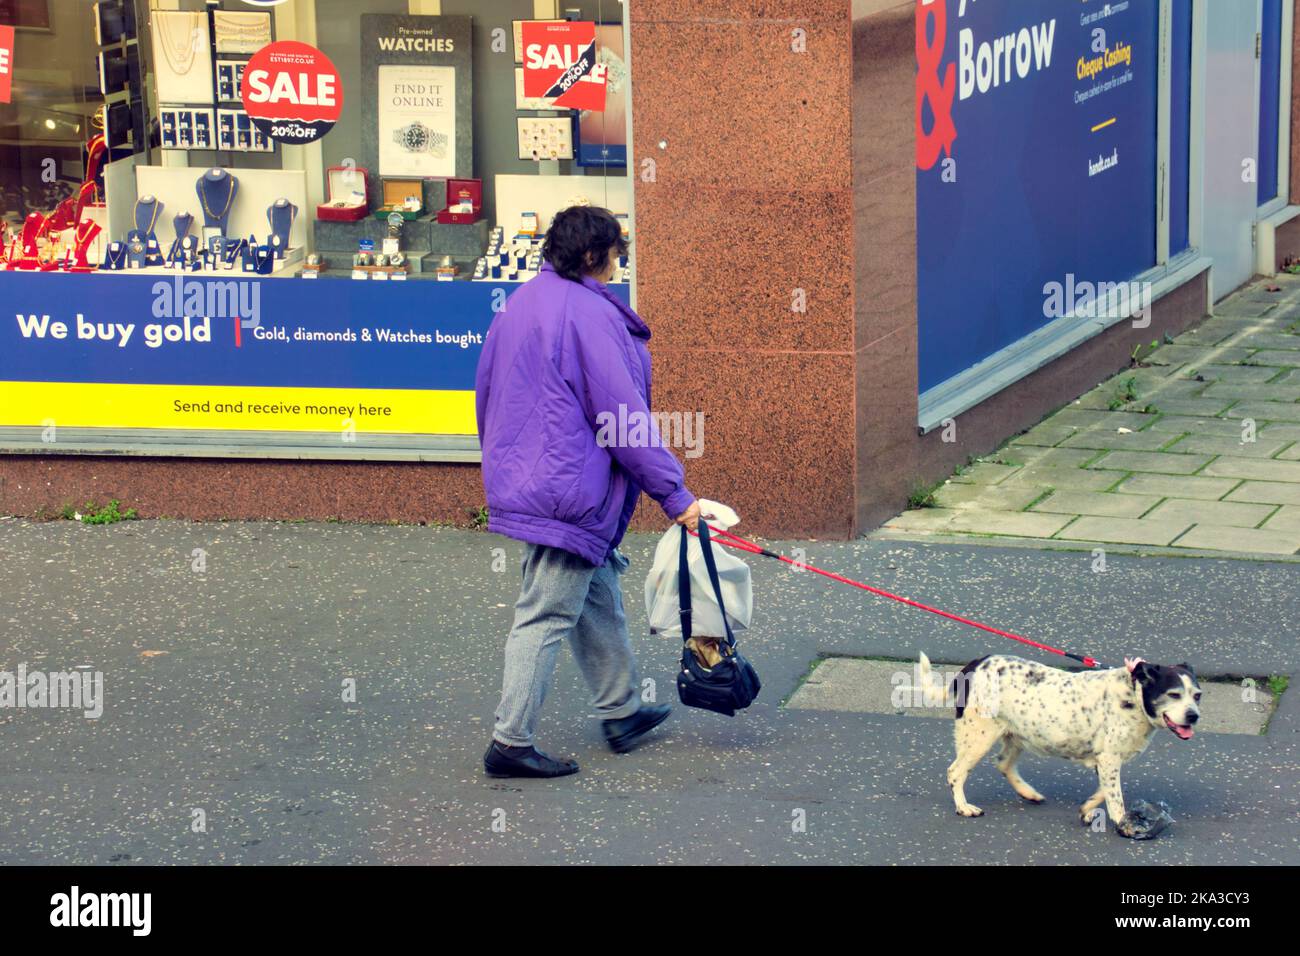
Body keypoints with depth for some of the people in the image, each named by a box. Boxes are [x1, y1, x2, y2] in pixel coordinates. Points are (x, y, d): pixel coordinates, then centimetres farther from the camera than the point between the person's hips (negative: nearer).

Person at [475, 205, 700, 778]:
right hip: (572, 490, -10)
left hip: (523, 478, 10)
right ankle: (511, 743, -2)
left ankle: (622, 711, 31)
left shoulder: (521, 303, 11)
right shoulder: (589, 313, -18)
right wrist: (674, 494, -14)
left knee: (599, 601, 21)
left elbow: (487, 392, 19)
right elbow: (623, 414, -19)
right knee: (547, 614, -5)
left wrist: (506, 465, 31)